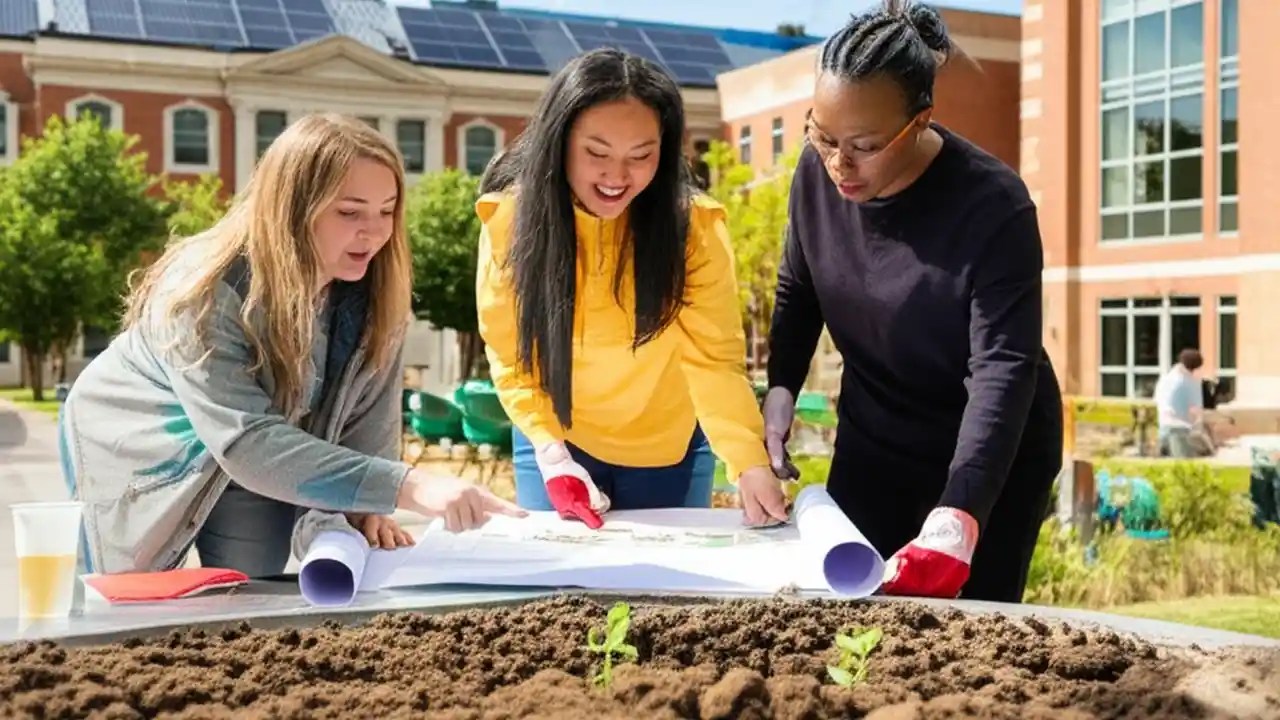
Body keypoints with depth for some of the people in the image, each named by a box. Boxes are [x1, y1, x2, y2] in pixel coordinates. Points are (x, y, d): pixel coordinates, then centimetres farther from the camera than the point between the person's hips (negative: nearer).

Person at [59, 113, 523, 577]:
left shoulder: (372, 293, -19)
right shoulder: (207, 291, -37)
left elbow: (367, 420, -12)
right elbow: (248, 442, -46)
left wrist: (365, 507, -30)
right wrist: (406, 486, -54)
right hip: (140, 456, -4)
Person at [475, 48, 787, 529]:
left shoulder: (693, 224, -21)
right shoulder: (511, 217, -18)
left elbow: (714, 358, -23)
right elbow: (510, 357, -11)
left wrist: (750, 463, -37)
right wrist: (550, 450, -24)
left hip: (670, 449, 0)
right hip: (558, 443, 1)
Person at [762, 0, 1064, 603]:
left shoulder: (993, 206, -27)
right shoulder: (817, 172, -11)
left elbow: (1004, 367, -33)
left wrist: (957, 515, -44)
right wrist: (780, 388, -7)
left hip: (992, 460, -5)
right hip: (869, 445, 5)